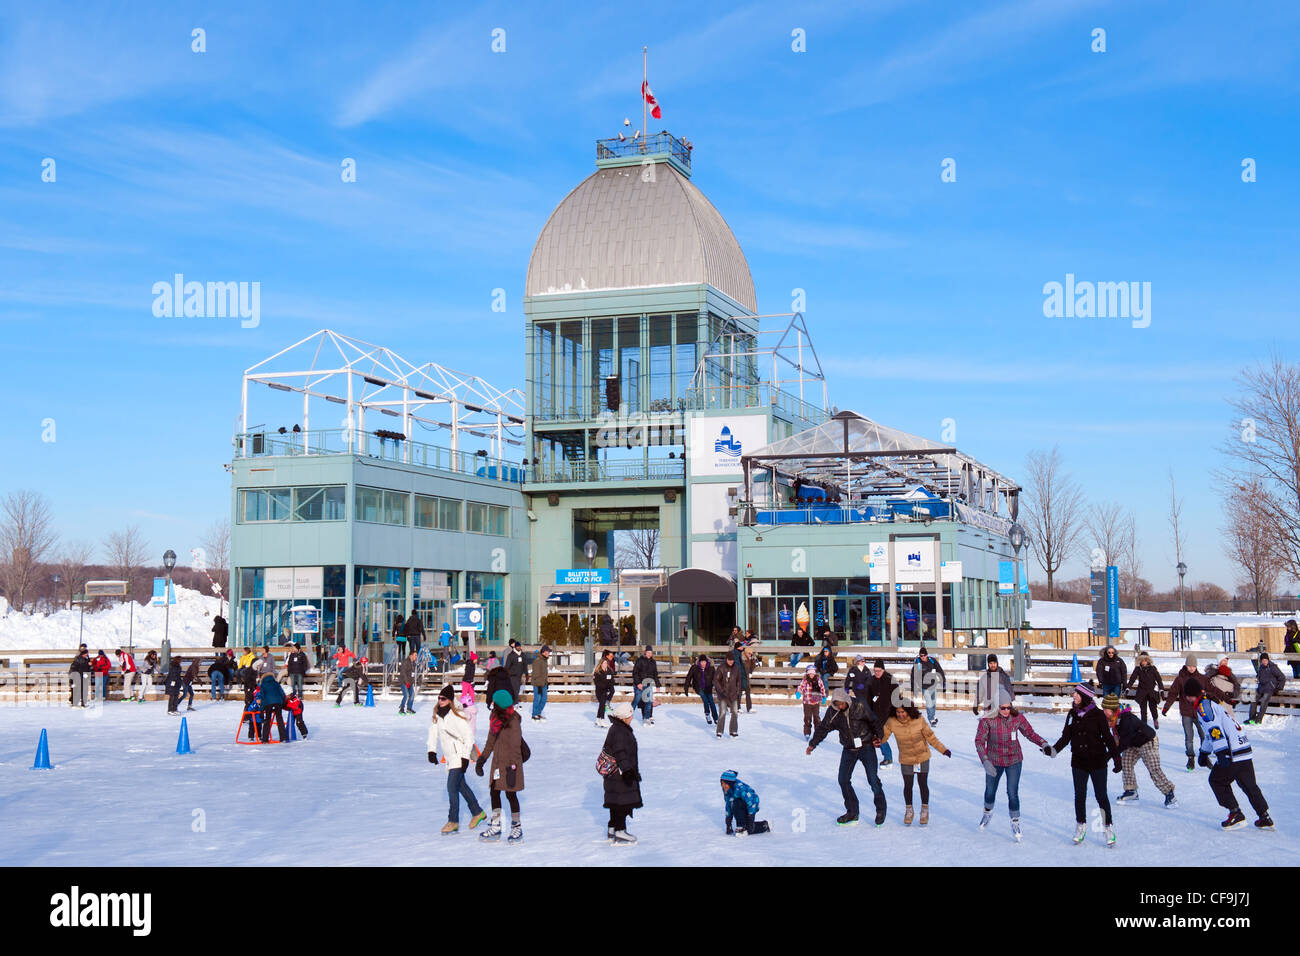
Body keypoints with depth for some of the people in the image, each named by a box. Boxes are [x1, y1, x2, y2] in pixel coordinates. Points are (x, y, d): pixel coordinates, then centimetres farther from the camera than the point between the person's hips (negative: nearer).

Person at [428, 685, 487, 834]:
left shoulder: (456, 716, -17)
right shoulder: (437, 714, 6)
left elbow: (469, 735, -16)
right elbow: (433, 731, 15)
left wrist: (465, 757, -18)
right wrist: (432, 750, 4)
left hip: (459, 755, -8)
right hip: (449, 756, 8)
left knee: (452, 786, -13)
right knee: (461, 785, 17)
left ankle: (453, 821, -6)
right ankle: (477, 812, 31)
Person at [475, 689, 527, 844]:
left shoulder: (513, 722, -17)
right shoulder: (495, 719, 6)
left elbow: (515, 746, -18)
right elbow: (491, 741, 16)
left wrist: (513, 767, -21)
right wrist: (482, 758, 17)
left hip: (510, 764, -8)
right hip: (497, 763, 8)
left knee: (511, 794, 0)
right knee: (494, 792, 10)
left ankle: (517, 829, 12)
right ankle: (495, 828, 19)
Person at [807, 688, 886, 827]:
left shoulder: (859, 707, -15)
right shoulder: (832, 712, -6)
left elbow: (873, 721, -2)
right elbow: (823, 728, 1)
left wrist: (878, 736, 2)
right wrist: (813, 744, -5)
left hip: (866, 746, -4)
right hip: (849, 750, 4)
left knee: (873, 779, -9)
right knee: (843, 780, -3)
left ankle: (881, 810, 10)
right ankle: (852, 812, 10)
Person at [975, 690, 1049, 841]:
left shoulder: (1017, 717, -13)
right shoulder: (987, 720, -19)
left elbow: (1030, 733, 0)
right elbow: (979, 741, -18)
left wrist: (1044, 744, -15)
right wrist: (985, 762, -29)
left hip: (1014, 760, 0)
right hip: (994, 761, 0)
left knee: (1012, 792, -6)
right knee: (990, 790, 17)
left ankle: (1015, 823, 12)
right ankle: (988, 813, 47)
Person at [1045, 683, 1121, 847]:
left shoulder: (1097, 715, -10)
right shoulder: (1072, 714, 2)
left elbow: (1108, 737, -4)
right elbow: (1066, 737, 3)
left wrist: (1116, 757, -6)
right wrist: (1054, 750, -11)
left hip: (1097, 761, -4)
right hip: (1078, 762, 4)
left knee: (1101, 796, 1)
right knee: (1079, 796, 11)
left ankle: (1109, 827, 15)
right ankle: (1081, 826, 26)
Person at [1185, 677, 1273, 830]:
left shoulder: (1203, 706, -5)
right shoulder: (1213, 704, 25)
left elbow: (1215, 729, -20)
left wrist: (1223, 754, -25)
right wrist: (1204, 752, 44)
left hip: (1231, 754, -8)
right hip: (1246, 753, 8)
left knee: (1217, 781, 10)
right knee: (1249, 785, 16)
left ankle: (1236, 814, 5)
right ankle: (1265, 818, 14)